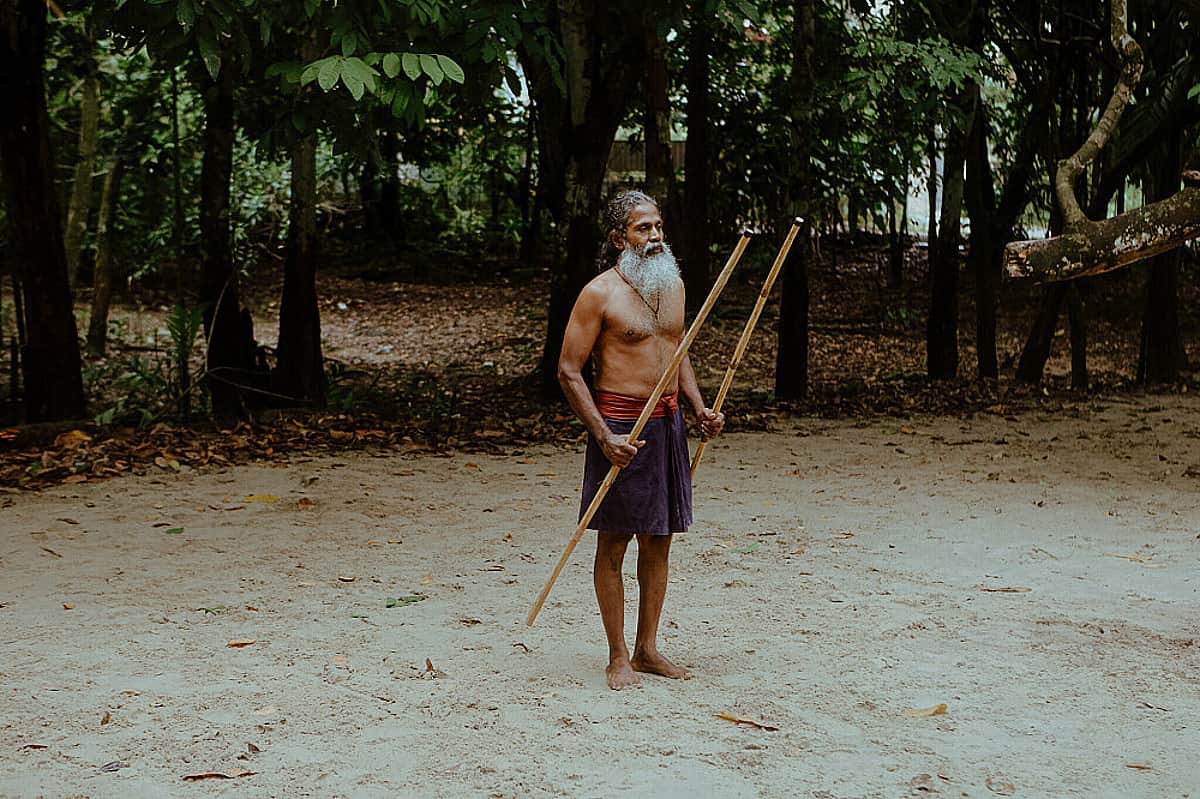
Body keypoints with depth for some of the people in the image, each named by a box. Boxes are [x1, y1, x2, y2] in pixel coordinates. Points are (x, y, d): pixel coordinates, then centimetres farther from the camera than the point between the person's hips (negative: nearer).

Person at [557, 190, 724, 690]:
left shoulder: (673, 285, 11)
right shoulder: (600, 293, -10)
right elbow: (569, 371, -11)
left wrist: (699, 409, 9)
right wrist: (604, 437, -18)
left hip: (668, 420, 7)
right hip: (621, 425, -6)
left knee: (658, 541, 11)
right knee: (613, 543, 2)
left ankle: (647, 649, 22)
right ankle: (618, 657, 11)